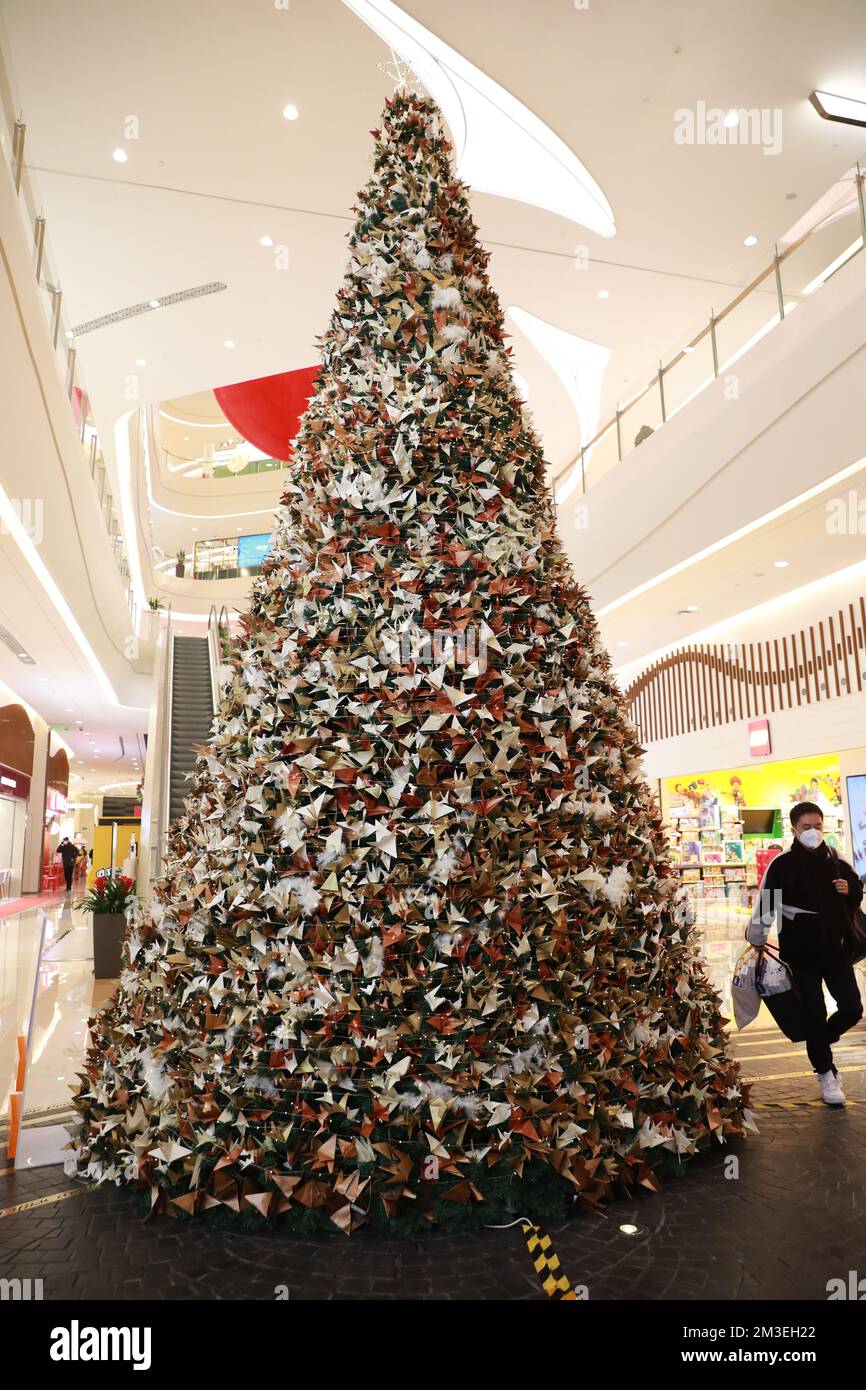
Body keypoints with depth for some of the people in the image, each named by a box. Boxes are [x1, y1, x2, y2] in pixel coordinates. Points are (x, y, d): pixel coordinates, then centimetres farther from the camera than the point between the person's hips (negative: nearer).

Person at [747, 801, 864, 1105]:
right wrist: (756, 941, -7)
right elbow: (766, 905, -7)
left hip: (837, 949, 4)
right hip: (801, 953, -4)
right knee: (814, 1014, 5)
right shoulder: (782, 864, -10)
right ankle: (826, 1074, 25)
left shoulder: (837, 862, 3)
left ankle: (818, 1043, 37)